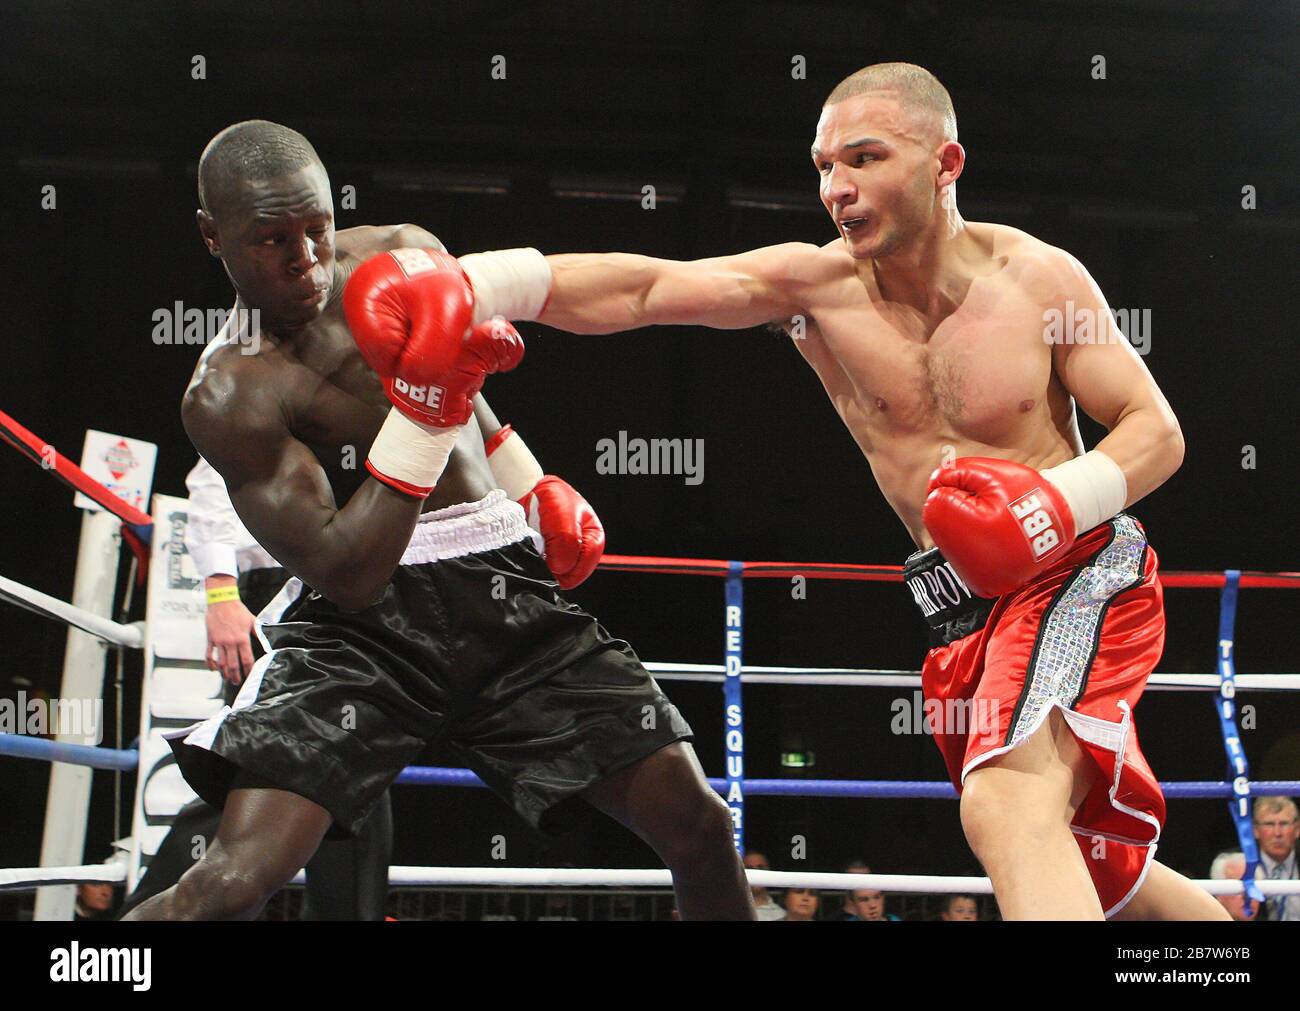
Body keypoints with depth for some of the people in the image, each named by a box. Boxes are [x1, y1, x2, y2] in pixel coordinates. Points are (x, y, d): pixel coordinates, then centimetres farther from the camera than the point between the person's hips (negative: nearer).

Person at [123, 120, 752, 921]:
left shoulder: (405, 254, 6)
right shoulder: (229, 395, -12)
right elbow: (347, 575, -22)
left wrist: (535, 489, 20)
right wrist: (422, 409, -27)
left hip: (508, 591, 5)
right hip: (366, 624, -5)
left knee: (701, 827, 2)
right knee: (235, 881, -21)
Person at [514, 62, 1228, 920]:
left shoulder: (1038, 277, -9)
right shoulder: (816, 284, -5)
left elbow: (1158, 431, -4)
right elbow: (640, 289, -17)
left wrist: (1057, 501, -23)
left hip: (1077, 573, -4)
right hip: (965, 616, 4)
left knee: (1005, 804, -31)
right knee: (1100, 878, 18)